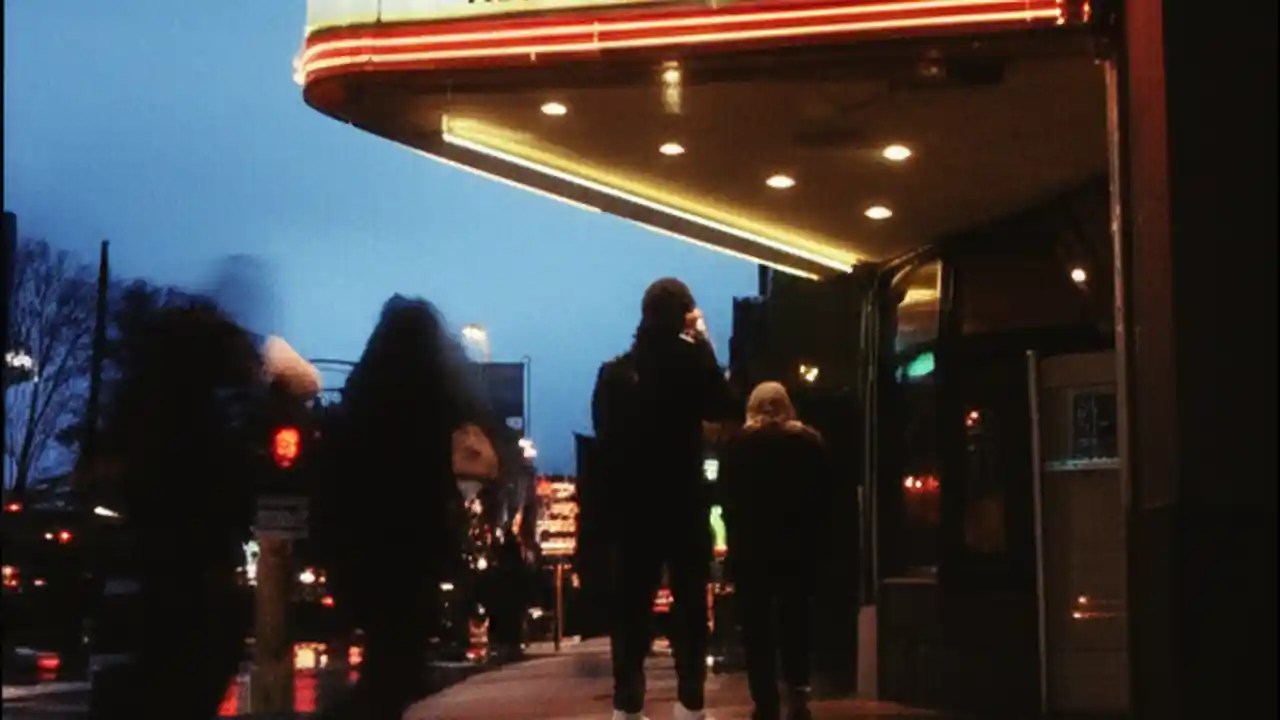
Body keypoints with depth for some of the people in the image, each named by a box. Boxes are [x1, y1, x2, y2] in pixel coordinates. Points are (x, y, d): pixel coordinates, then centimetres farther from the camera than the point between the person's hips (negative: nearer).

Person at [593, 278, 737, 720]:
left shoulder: (614, 371, 2)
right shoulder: (692, 361, -10)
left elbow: (604, 431, 6)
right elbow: (723, 408, 1)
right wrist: (703, 342, 2)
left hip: (631, 504, 3)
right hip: (684, 502, -3)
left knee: (631, 603, 6)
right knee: (689, 602, 6)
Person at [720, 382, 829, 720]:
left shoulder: (737, 445, 0)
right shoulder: (810, 442, 5)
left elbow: (728, 499, -3)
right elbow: (822, 496, 3)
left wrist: (737, 536, 4)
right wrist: (812, 537, 7)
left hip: (751, 548, -2)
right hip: (799, 548, 2)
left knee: (758, 629, 3)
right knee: (795, 624, 10)